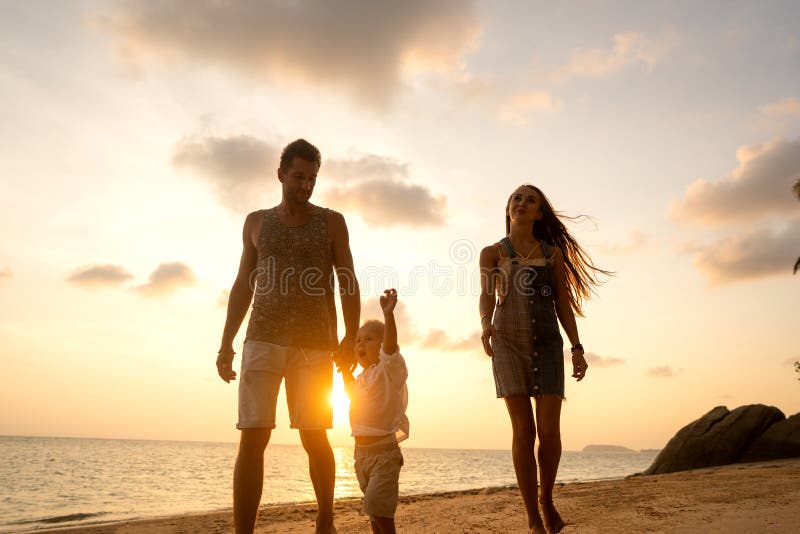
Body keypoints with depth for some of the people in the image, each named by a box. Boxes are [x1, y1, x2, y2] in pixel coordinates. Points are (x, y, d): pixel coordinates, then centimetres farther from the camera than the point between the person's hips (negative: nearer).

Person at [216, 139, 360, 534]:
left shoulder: (331, 222, 7)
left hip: (315, 345, -1)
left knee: (315, 438, 1)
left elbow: (348, 283, 2)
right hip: (263, 341, 2)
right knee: (252, 439, -7)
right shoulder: (256, 222, 13)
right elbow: (243, 285, 13)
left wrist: (350, 339, -9)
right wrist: (226, 343, 5)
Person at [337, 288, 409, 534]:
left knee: (376, 502, -17)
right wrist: (346, 373, 22)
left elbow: (391, 346, -33)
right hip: (361, 450, 8)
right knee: (373, 505, 16)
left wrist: (388, 314, -48)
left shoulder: (389, 370, -11)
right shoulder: (361, 378, 12)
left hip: (385, 450, -8)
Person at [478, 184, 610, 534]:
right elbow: (486, 295, -7)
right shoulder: (492, 253, 8)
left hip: (547, 342, 2)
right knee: (523, 430, -7)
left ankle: (546, 499, 21)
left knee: (549, 429, -6)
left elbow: (564, 303, 11)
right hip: (508, 342, -2)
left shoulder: (553, 253, 14)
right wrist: (486, 324, -28)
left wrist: (577, 347, 2)